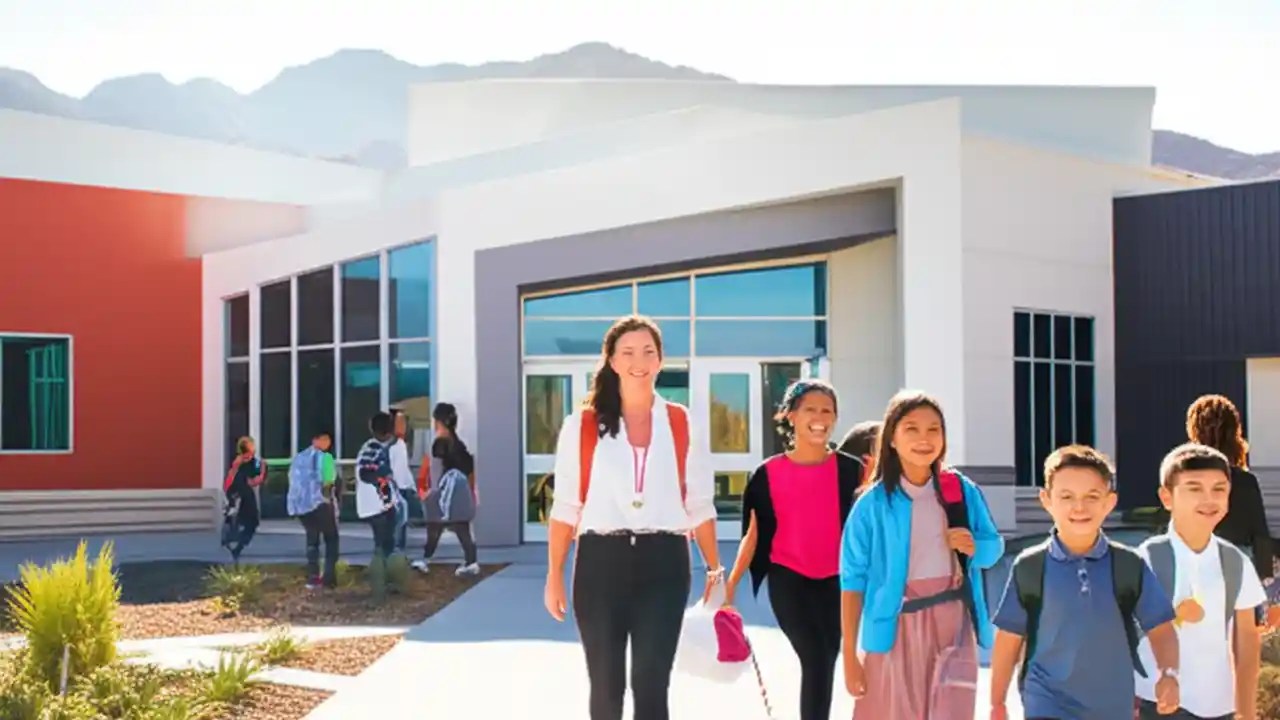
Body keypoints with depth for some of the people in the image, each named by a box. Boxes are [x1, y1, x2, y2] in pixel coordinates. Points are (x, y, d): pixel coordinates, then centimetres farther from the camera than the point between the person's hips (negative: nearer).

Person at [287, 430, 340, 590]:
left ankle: (312, 578, 10)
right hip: (319, 503, -6)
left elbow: (293, 481, 9)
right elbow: (328, 481, -13)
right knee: (331, 539, 9)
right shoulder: (324, 457, -7)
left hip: (299, 504, 6)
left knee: (312, 539, 18)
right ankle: (329, 577, -1)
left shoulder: (298, 458, 12)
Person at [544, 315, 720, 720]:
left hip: (663, 563, 0)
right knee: (605, 686, 11)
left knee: (652, 684, -2)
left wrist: (715, 569, 4)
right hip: (601, 561, 0)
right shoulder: (581, 426, 2)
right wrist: (554, 574, -1)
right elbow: (565, 507, 3)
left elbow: (700, 506, 9)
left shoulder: (682, 426, 6)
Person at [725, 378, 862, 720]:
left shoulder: (849, 470, -1)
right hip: (788, 580, -2)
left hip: (835, 581, 2)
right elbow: (754, 534, 2)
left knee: (825, 662, 8)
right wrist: (730, 583, -4)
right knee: (816, 660, -13)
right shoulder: (769, 474, -2)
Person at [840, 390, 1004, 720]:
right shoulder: (874, 503, -7)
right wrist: (849, 655, -8)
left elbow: (994, 545, 14)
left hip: (953, 627, 2)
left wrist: (973, 547, -11)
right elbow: (854, 580, -6)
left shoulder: (963, 491, 1)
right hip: (898, 629, -2)